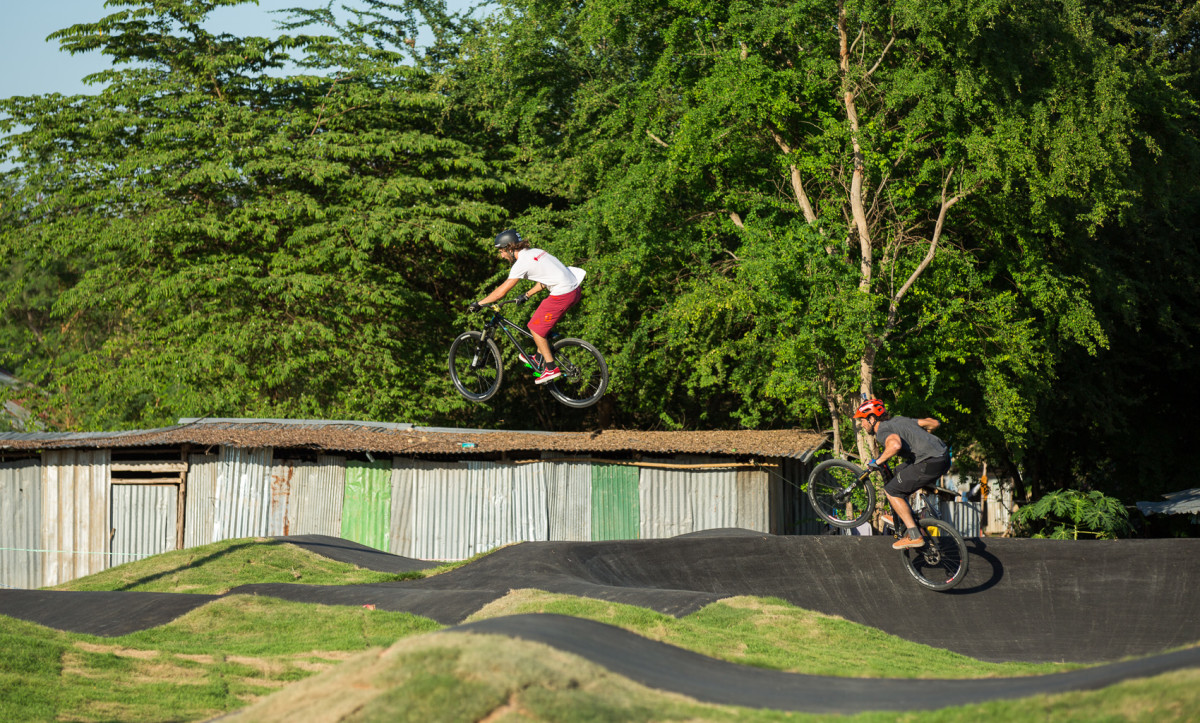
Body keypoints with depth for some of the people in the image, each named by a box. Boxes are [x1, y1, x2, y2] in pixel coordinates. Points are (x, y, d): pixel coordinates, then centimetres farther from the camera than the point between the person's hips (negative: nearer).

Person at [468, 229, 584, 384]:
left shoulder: (522, 263, -12)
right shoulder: (534, 252, 15)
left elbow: (502, 292, -10)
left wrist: (479, 303, -1)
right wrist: (527, 295, 32)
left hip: (562, 295, -9)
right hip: (573, 288, 9)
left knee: (536, 327, 5)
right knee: (542, 320, 24)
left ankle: (551, 368, 8)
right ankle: (539, 359, 34)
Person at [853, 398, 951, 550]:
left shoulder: (883, 430, -7)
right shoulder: (898, 420, 20)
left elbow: (895, 445, -31)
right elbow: (934, 423, 22)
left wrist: (877, 461, -15)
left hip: (931, 463, -9)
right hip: (943, 456, 9)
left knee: (892, 491, 2)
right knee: (897, 474, 28)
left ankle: (914, 536, -1)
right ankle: (901, 518, 36)